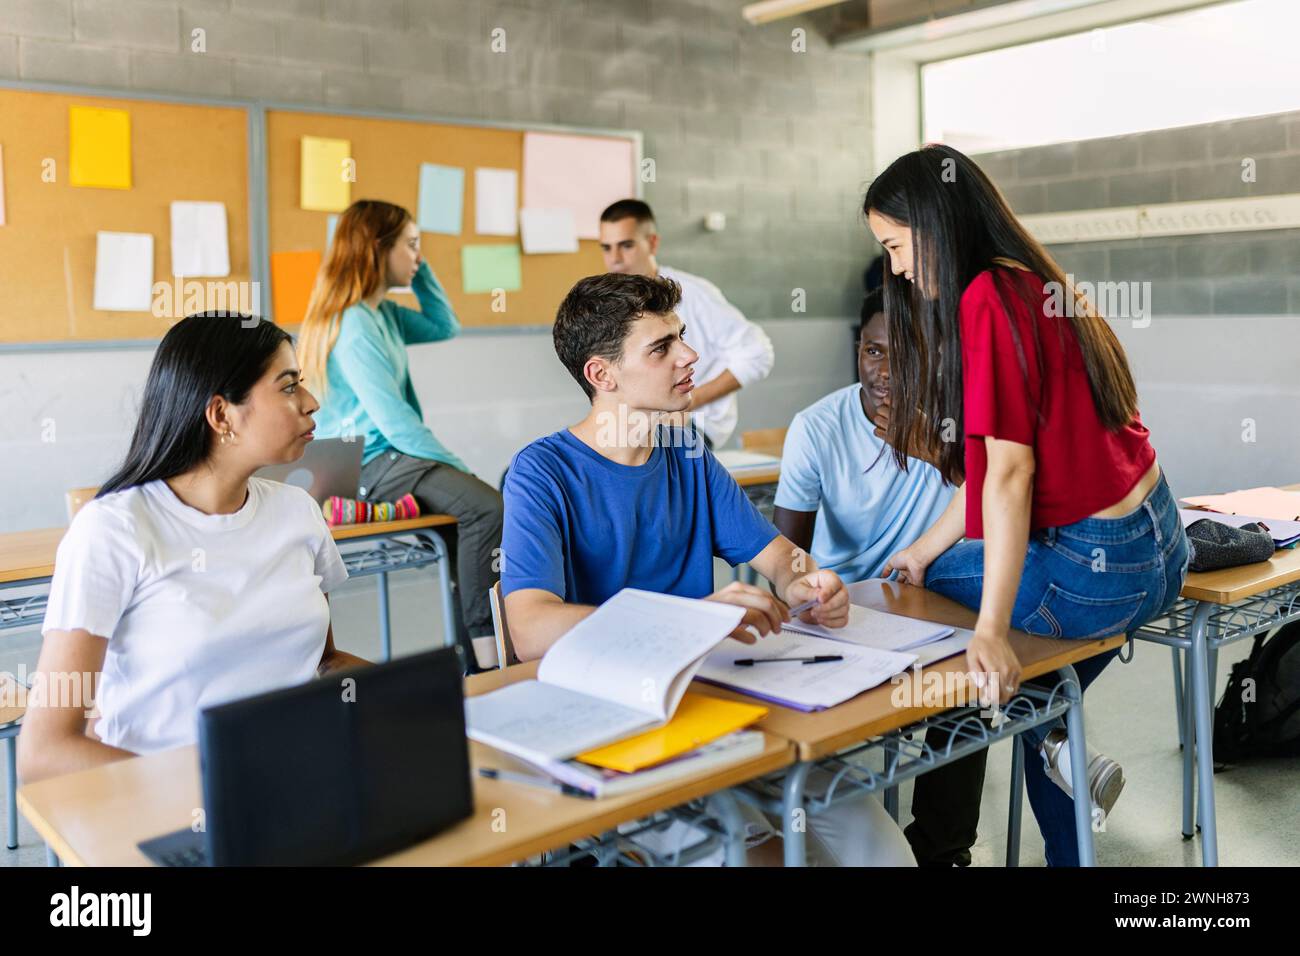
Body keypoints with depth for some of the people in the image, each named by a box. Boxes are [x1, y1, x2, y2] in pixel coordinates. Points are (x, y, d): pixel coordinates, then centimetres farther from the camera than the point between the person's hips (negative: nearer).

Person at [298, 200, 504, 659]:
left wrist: (419, 270, 12)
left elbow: (444, 326, 23)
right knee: (488, 507, -23)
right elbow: (393, 420, -21)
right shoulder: (353, 326, -19)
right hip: (367, 468, -10)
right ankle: (483, 644, -17)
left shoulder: (383, 314, 10)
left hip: (391, 455, 10)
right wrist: (455, 465, -12)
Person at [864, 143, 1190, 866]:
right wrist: (923, 550, 16)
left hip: (1095, 570, -9)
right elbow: (997, 463, 12)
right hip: (1155, 544, 9)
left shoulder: (989, 298, -19)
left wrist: (991, 628, -27)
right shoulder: (1032, 285, 10)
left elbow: (1008, 472, -25)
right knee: (1034, 699, 27)